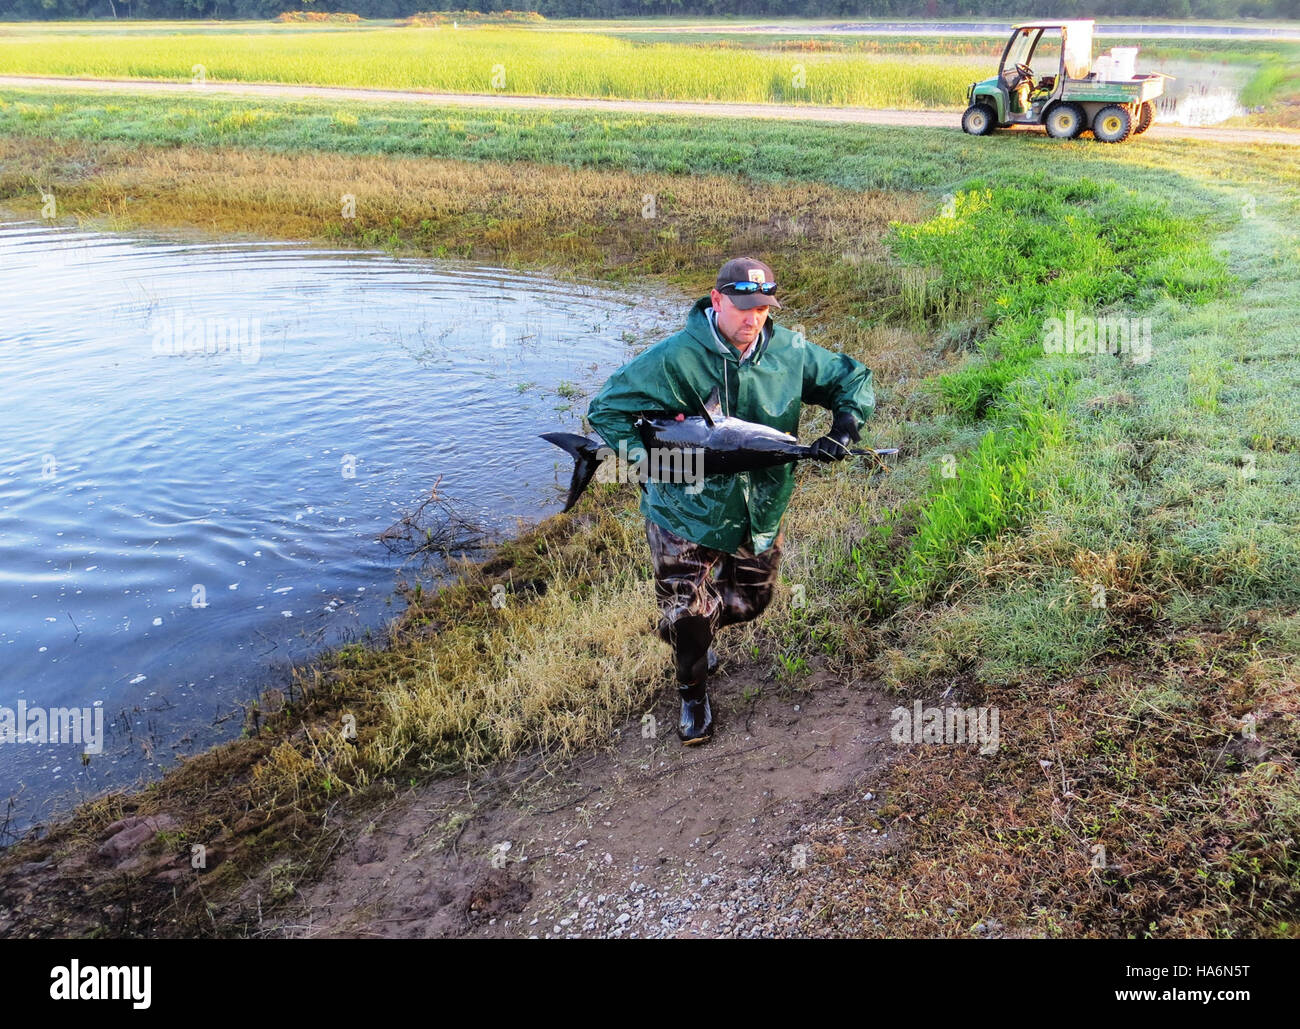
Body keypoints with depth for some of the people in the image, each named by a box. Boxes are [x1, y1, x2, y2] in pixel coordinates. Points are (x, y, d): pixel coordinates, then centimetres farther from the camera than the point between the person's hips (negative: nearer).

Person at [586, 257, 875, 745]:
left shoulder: (790, 352, -8)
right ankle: (693, 693, 29)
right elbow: (605, 409, -14)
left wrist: (844, 427, -15)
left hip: (761, 512, 4)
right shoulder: (674, 357, -20)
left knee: (750, 601, 19)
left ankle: (697, 632, 53)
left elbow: (853, 377, 4)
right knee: (686, 614, -2)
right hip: (685, 510, -4)